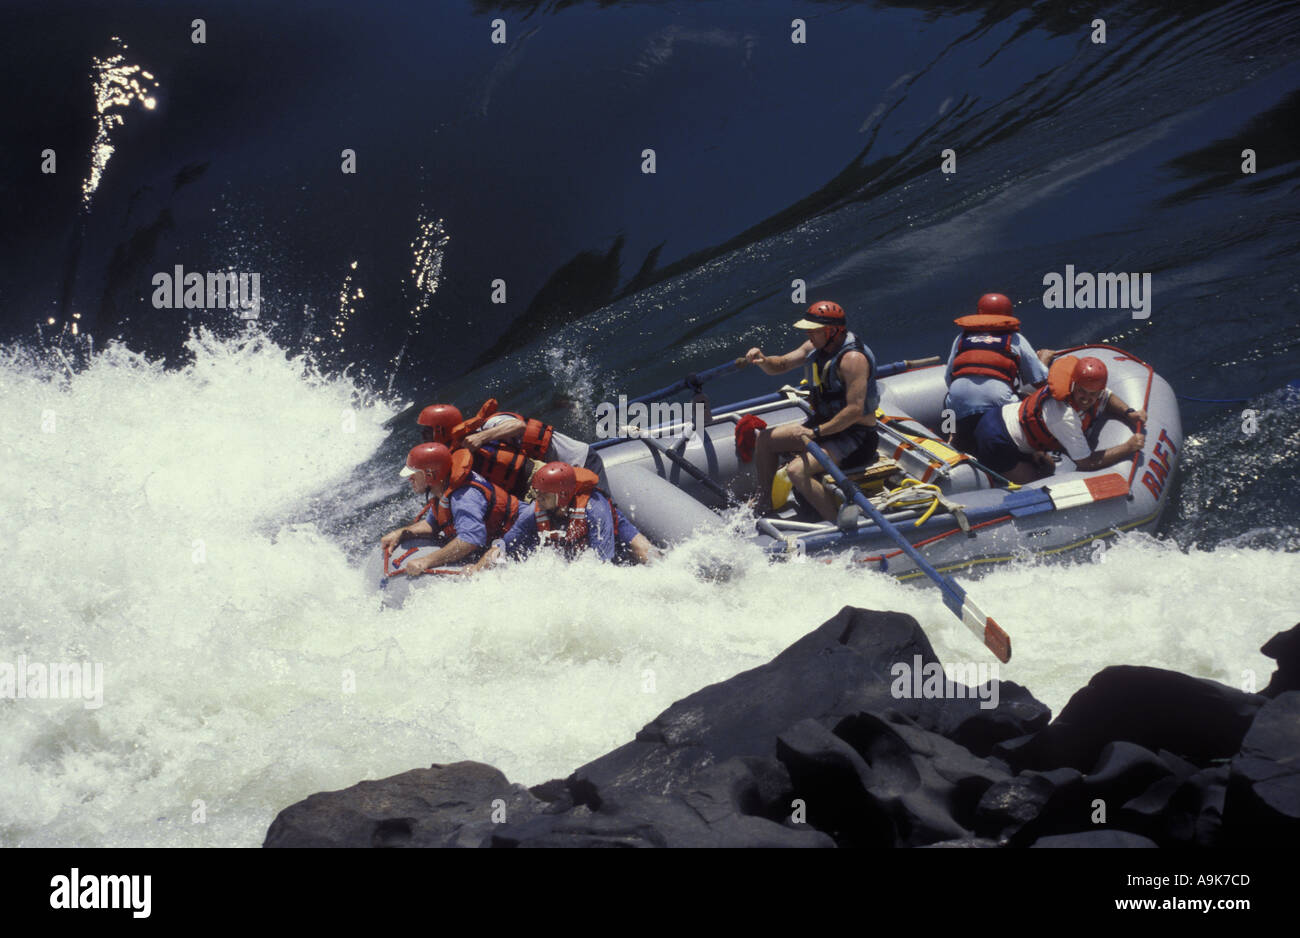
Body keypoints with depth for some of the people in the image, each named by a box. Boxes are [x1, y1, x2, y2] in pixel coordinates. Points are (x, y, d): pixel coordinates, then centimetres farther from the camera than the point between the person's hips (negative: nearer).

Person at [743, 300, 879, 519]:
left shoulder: (853, 358, -26)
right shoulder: (818, 346, 2)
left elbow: (855, 410, -31)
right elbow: (781, 365, 11)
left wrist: (816, 432, -30)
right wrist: (763, 361, -12)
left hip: (856, 436, -10)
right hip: (825, 424, 10)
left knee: (796, 470, -28)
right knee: (764, 440, 14)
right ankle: (764, 504, 29)